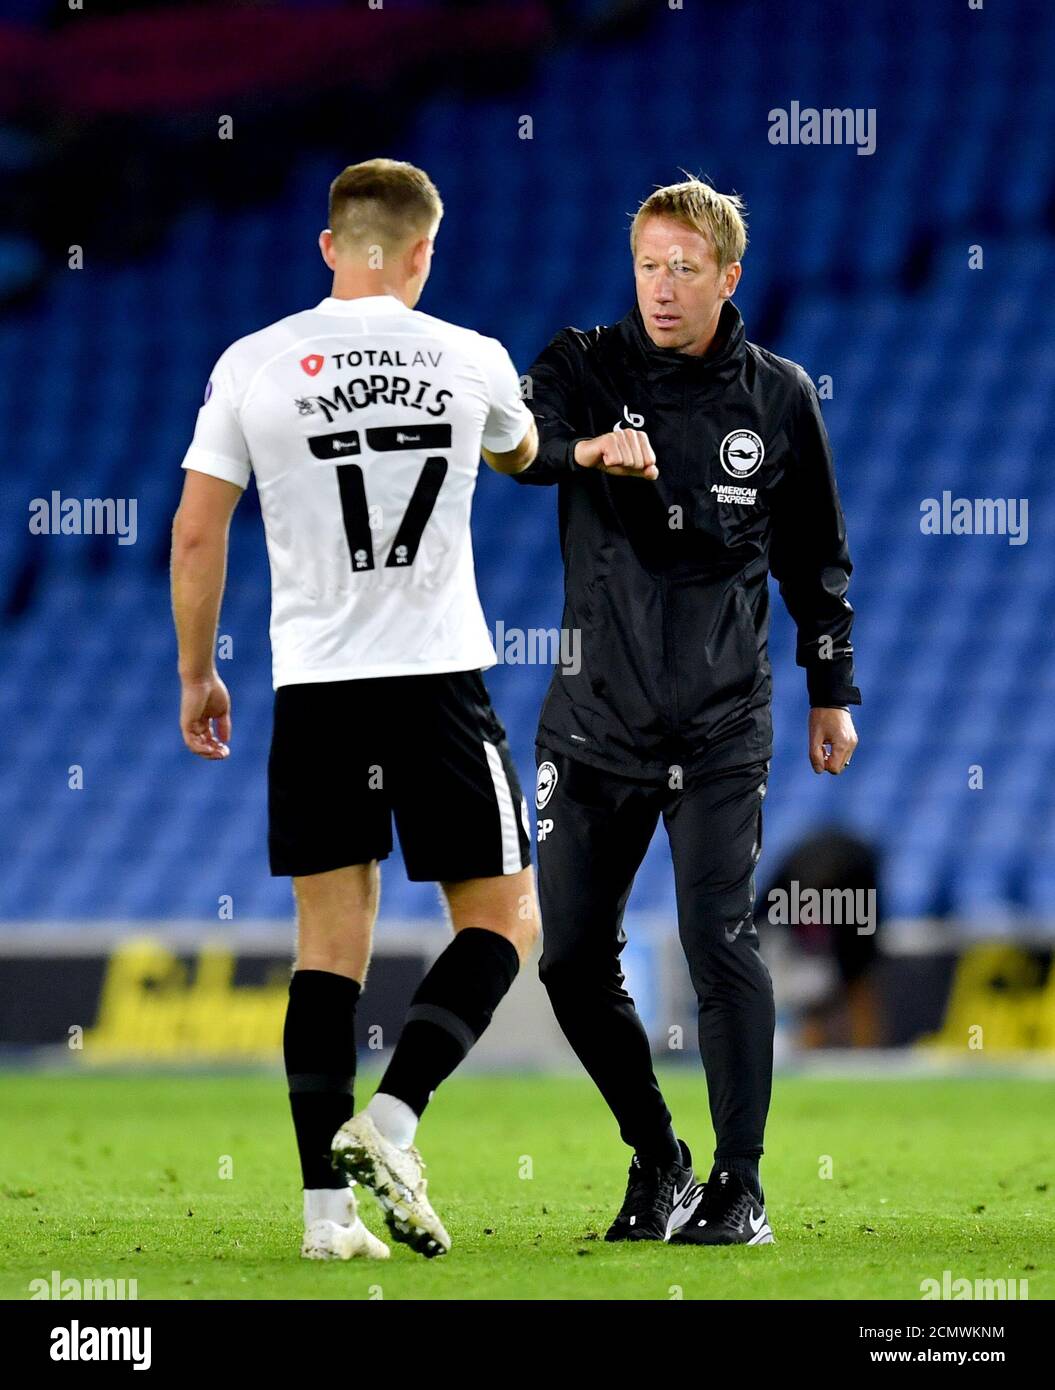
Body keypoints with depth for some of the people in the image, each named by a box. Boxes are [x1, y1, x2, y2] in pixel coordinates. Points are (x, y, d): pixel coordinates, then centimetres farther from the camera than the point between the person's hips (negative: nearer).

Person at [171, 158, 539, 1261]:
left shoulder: (253, 365, -1)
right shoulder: (471, 361, 0)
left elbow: (196, 531, 0)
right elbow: (520, 456, 23)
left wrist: (196, 675, 13)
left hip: (313, 686, 2)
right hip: (440, 677, -2)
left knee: (330, 942, 7)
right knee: (502, 922, 9)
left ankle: (328, 1204, 0)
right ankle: (391, 1119, -12)